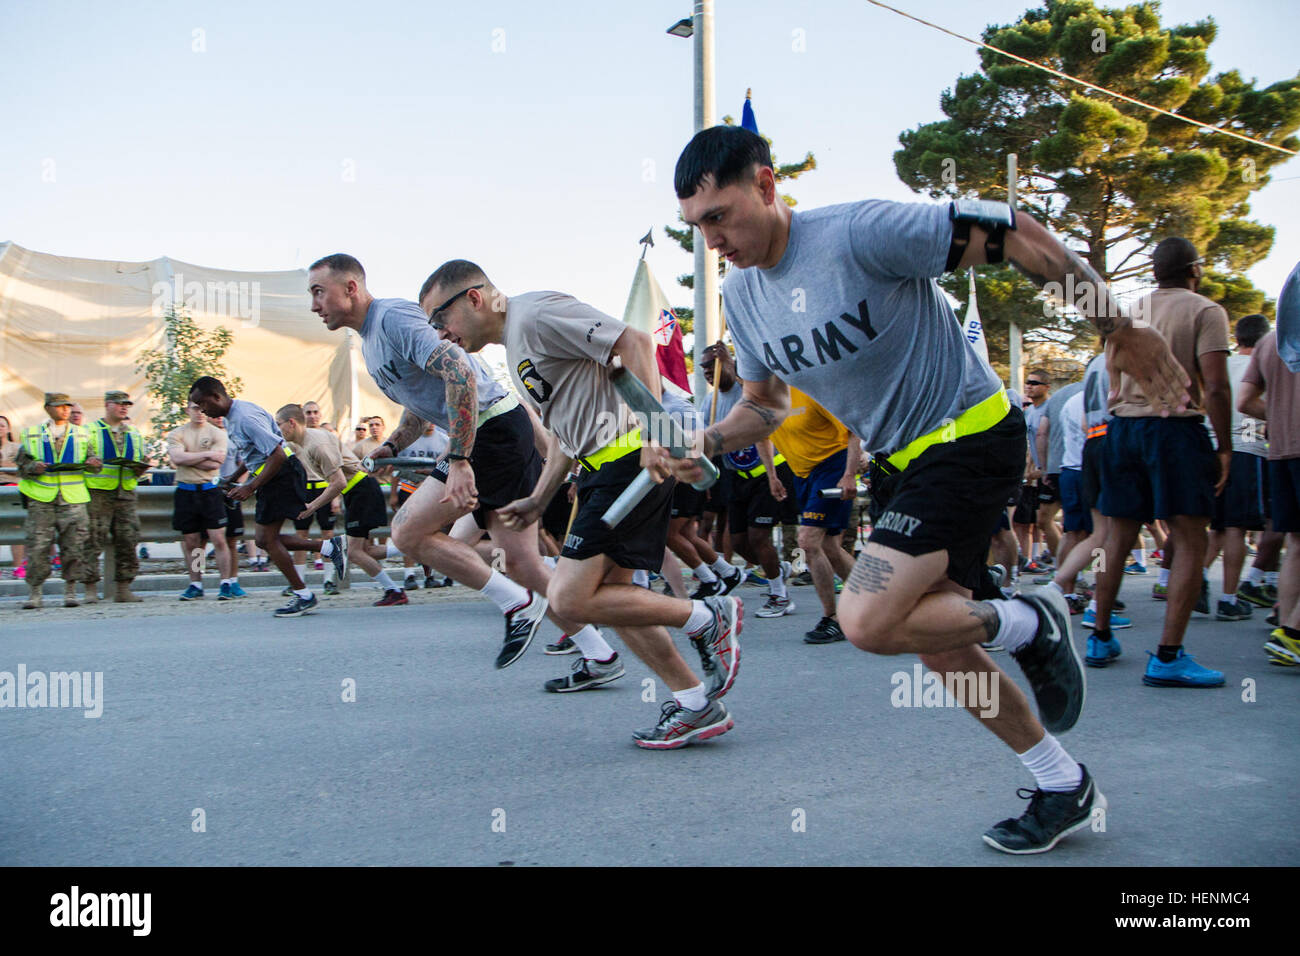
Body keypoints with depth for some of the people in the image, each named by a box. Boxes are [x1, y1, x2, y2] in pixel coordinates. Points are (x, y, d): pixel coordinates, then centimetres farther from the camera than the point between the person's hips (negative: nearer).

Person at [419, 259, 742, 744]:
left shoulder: (536, 313, -8)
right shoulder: (515, 347, 23)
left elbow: (634, 341, -18)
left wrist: (652, 426, -25)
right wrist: (537, 500, 23)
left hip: (630, 458, -11)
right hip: (605, 467, 11)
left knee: (571, 597, -11)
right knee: (605, 593, 10)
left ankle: (709, 619, -1)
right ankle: (697, 703, 14)